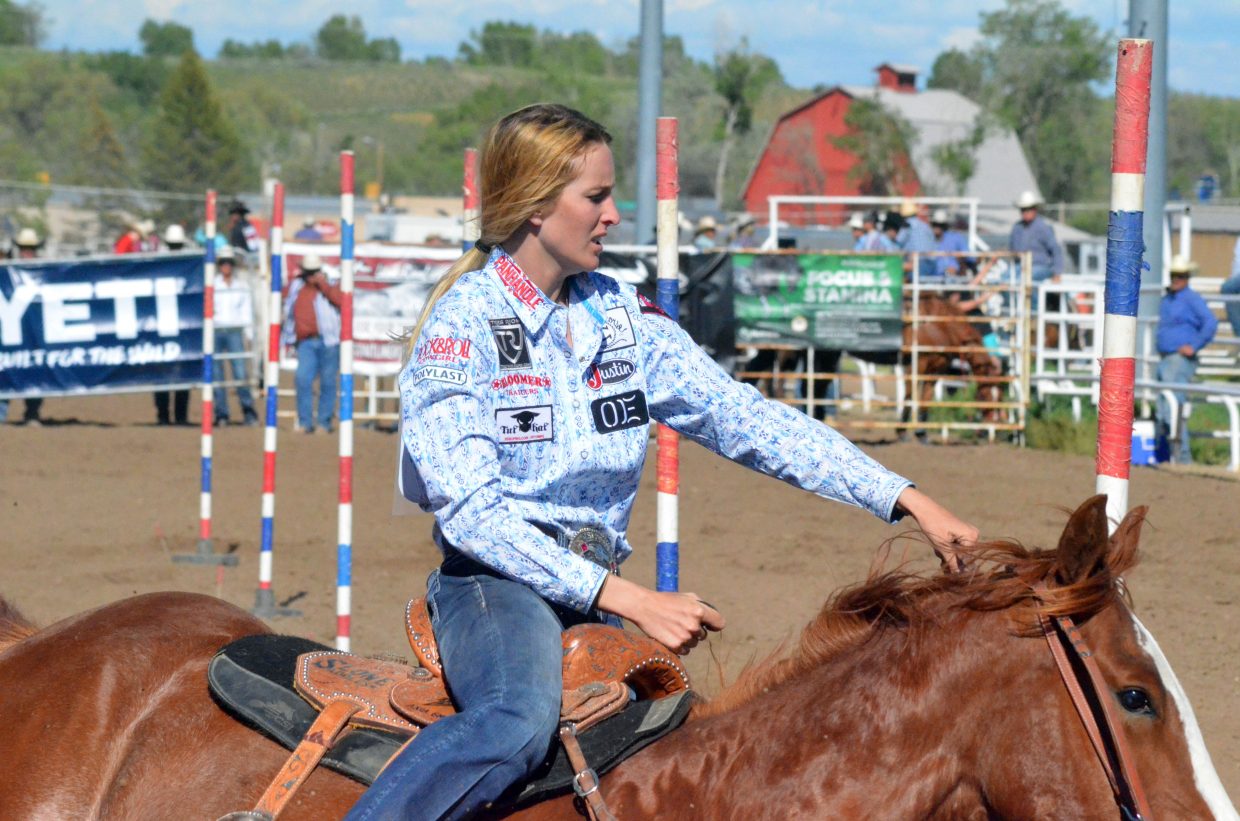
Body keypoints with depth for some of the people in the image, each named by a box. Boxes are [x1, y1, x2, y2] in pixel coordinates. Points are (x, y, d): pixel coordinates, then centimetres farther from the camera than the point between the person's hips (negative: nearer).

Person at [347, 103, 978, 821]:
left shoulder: (624, 318, 11)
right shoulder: (462, 325, -9)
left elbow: (747, 419, 9)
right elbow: (472, 510, -18)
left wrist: (906, 499, -1)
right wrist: (628, 599, -26)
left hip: (605, 587, 7)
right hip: (499, 579, -7)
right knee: (519, 724, -37)